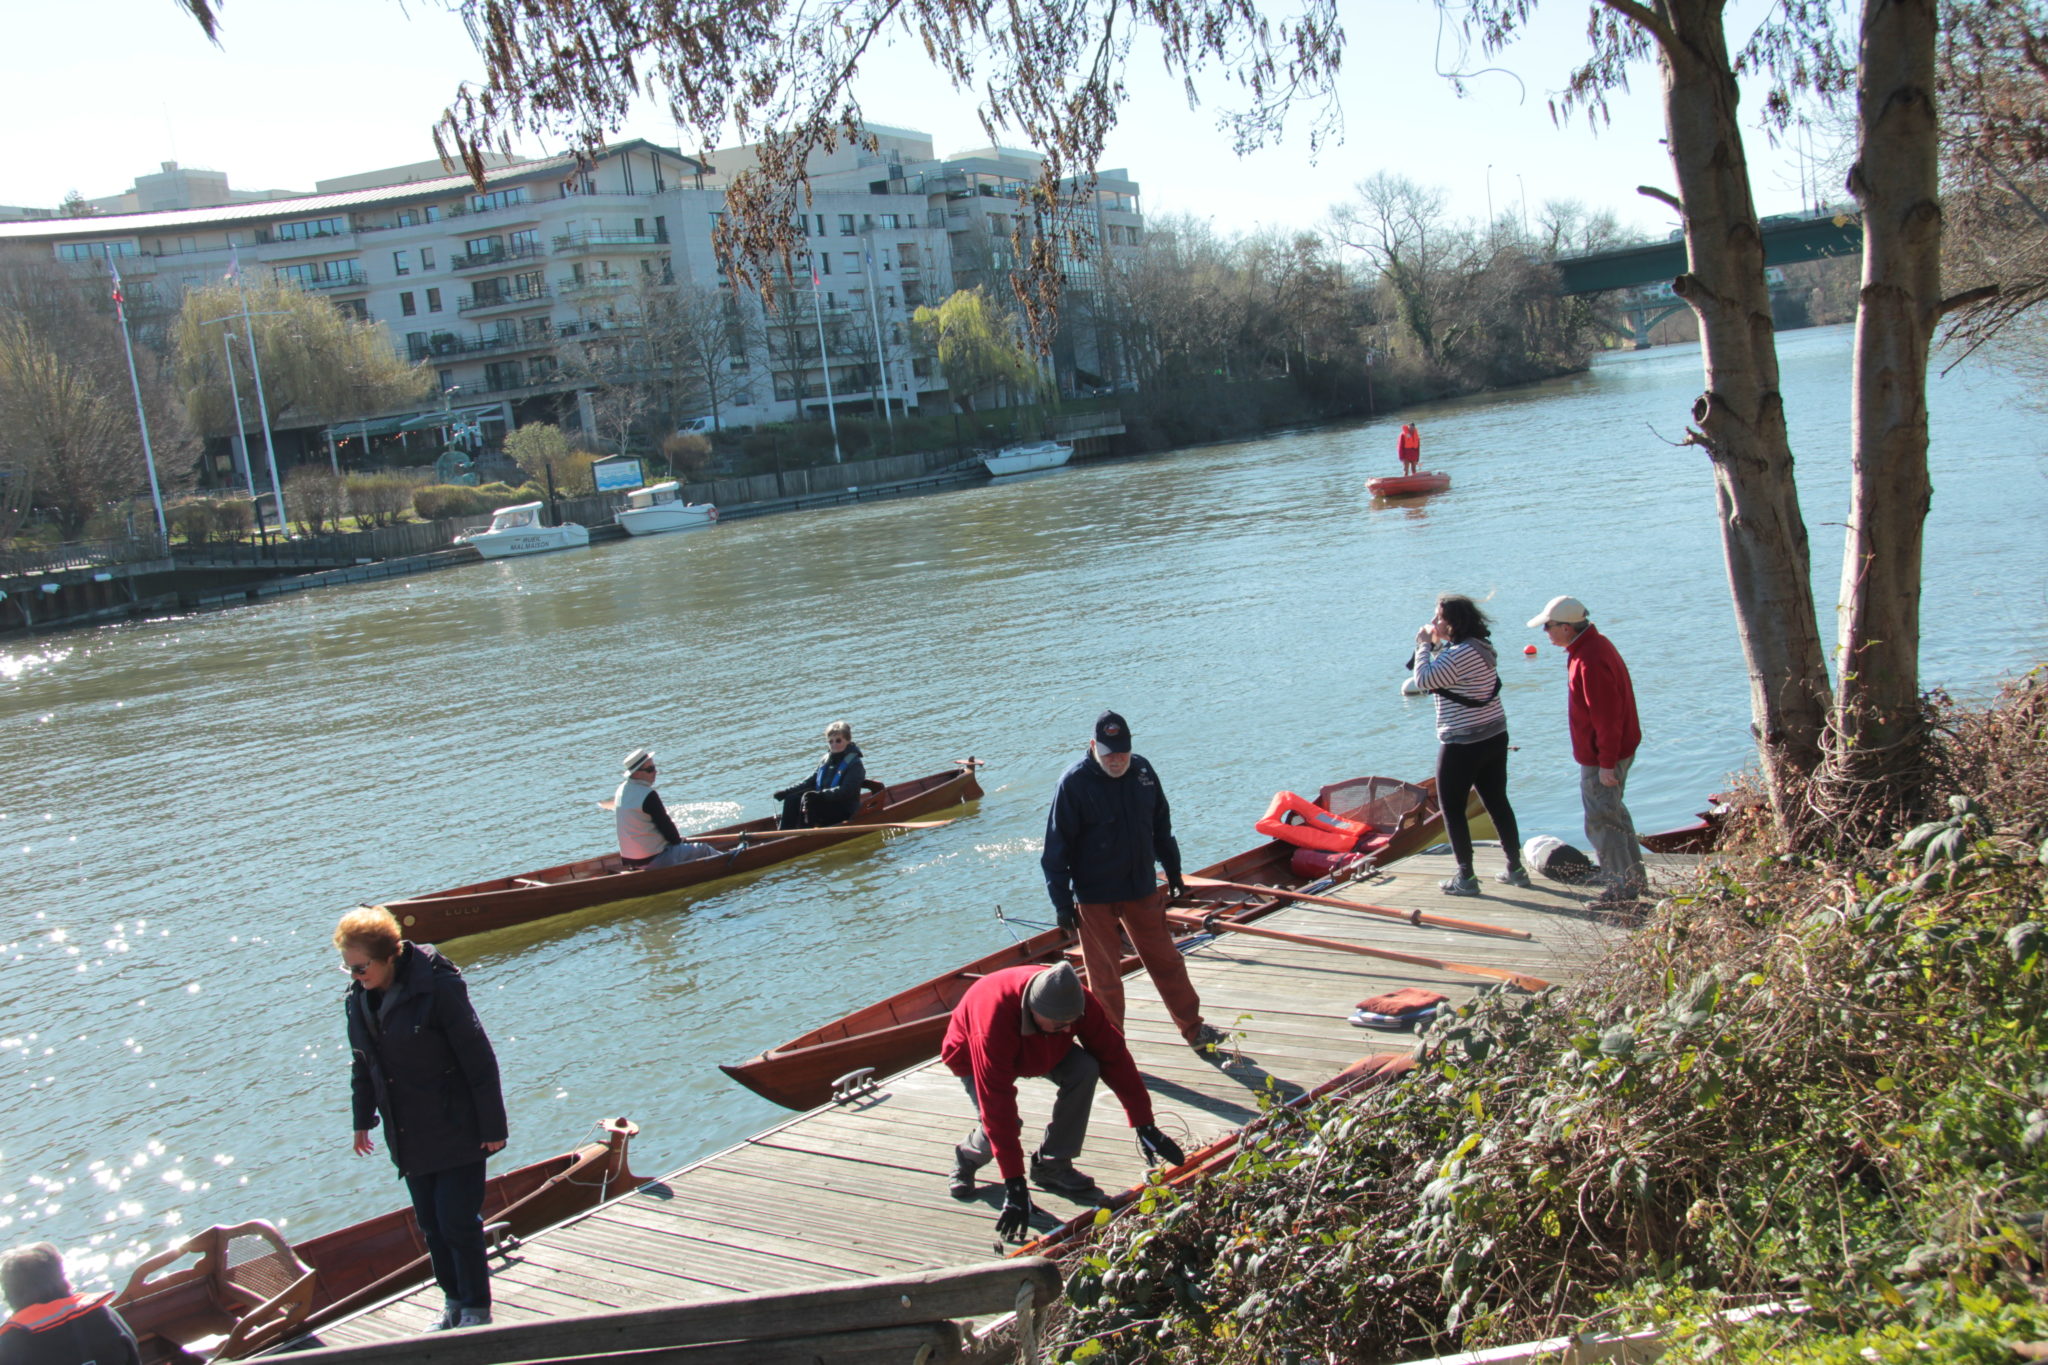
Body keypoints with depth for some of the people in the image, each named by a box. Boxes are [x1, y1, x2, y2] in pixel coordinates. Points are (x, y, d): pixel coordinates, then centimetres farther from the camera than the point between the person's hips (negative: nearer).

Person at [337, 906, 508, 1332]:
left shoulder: (438, 986, -20)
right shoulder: (357, 998, 0)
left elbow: (478, 1060, -16)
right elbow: (363, 1064, 16)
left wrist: (492, 1126, -14)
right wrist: (363, 1120, 20)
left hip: (457, 1132, -6)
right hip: (409, 1136, 6)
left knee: (458, 1223, -3)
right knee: (431, 1225, 13)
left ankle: (476, 1310, 14)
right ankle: (454, 1303, 28)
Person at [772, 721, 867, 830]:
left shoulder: (855, 765, -11)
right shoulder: (827, 759, 13)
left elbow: (845, 791, -22)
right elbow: (812, 780, 14)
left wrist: (820, 794, -34)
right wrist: (787, 791, 2)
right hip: (824, 804, 8)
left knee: (808, 798, -27)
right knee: (792, 799, -5)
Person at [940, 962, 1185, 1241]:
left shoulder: (1076, 1001, -32)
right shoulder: (994, 1022, -46)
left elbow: (1113, 1056, -23)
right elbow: (997, 1106, -44)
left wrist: (1146, 1128, -23)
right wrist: (1014, 1185, -43)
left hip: (1042, 1050, 4)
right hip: (972, 1058, -4)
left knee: (1085, 1070, -25)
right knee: (998, 1125, -30)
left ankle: (1051, 1165, -8)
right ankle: (968, 1157, 8)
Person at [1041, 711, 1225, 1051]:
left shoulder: (1142, 770, 0)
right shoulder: (1074, 783, -15)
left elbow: (1161, 827, 13)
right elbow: (1056, 848, -12)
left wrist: (1174, 873, 17)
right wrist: (1062, 902, -14)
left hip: (1142, 890, 5)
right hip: (1095, 898, -4)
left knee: (1167, 962, 14)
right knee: (1105, 976, 6)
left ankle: (1195, 1031, 27)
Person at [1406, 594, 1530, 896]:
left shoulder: (1461, 653, -22)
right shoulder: (1480, 647, 10)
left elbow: (1423, 680, -21)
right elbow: (1440, 677, 18)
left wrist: (1424, 645, -9)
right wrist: (1432, 646, 6)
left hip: (1463, 744, -9)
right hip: (1494, 737, 10)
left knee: (1452, 808, 3)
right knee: (1497, 802, 16)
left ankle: (1466, 878, 6)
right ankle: (1516, 869, 23)